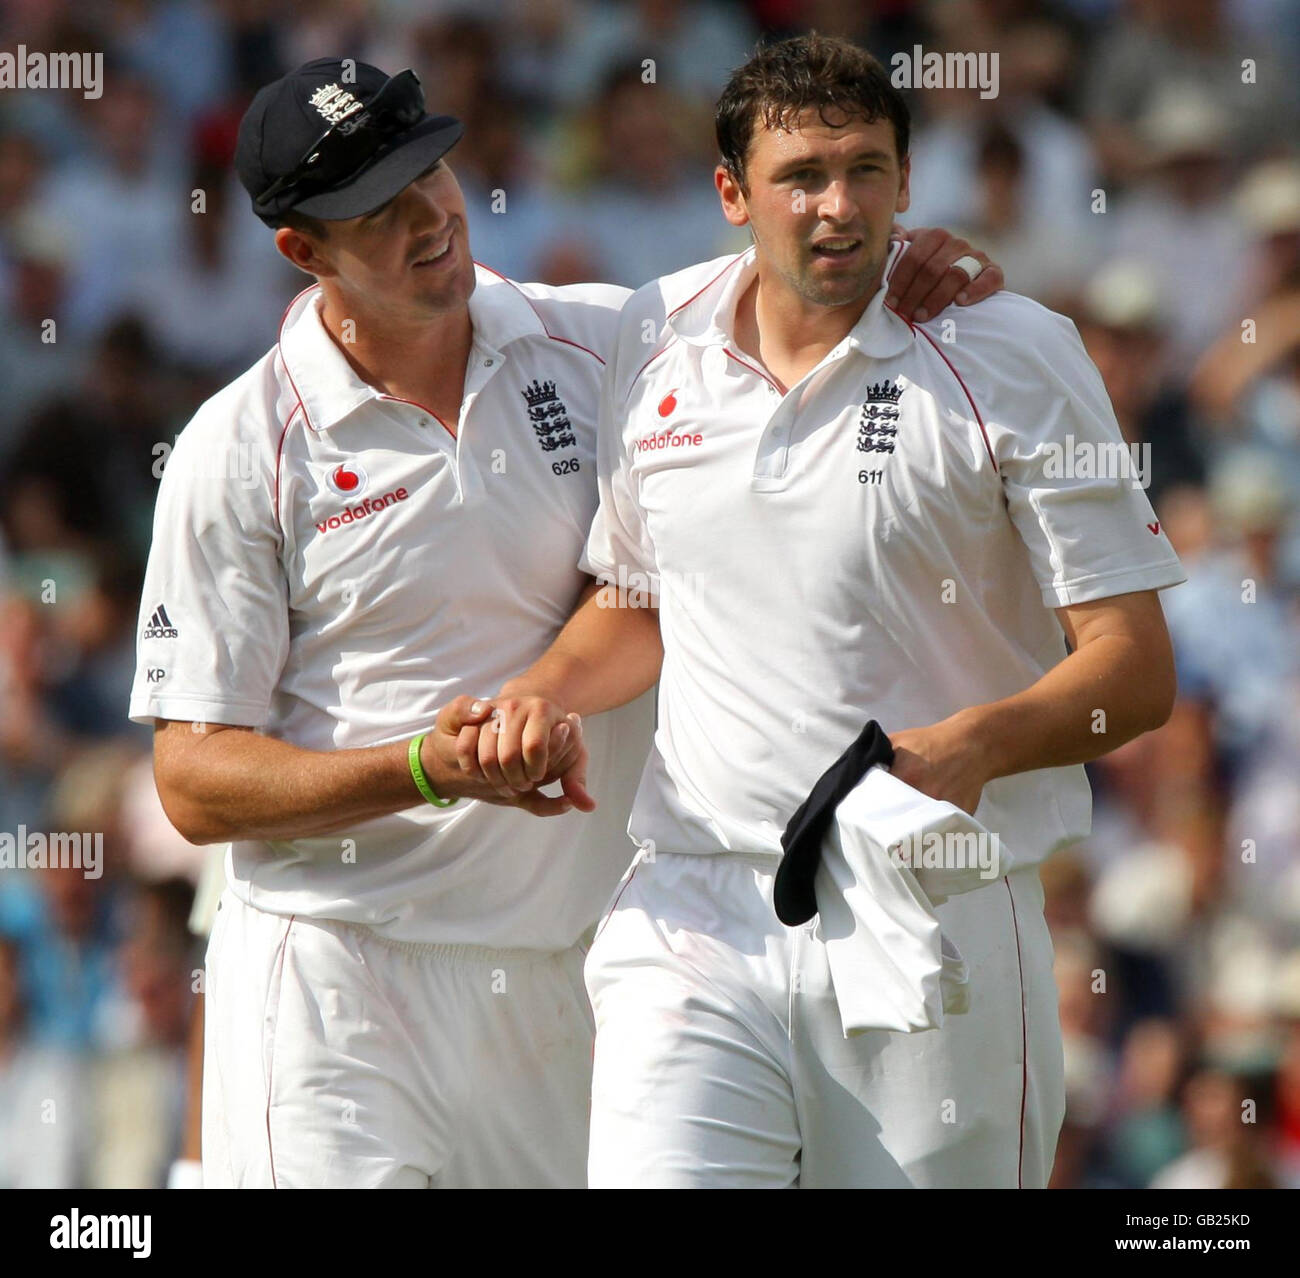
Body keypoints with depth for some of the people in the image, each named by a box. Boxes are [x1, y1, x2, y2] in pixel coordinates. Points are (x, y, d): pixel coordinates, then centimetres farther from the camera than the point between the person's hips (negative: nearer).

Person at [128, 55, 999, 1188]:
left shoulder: (596, 347, 5)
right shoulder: (240, 454, -4)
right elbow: (194, 782, -6)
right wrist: (427, 768, -21)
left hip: (561, 964, 4)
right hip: (338, 965, -3)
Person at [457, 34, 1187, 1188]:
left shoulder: (1016, 358, -3)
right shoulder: (654, 340, 9)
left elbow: (1137, 669, -6)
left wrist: (977, 743, -24)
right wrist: (544, 692, 5)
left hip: (936, 929, -2)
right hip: (695, 923, 2)